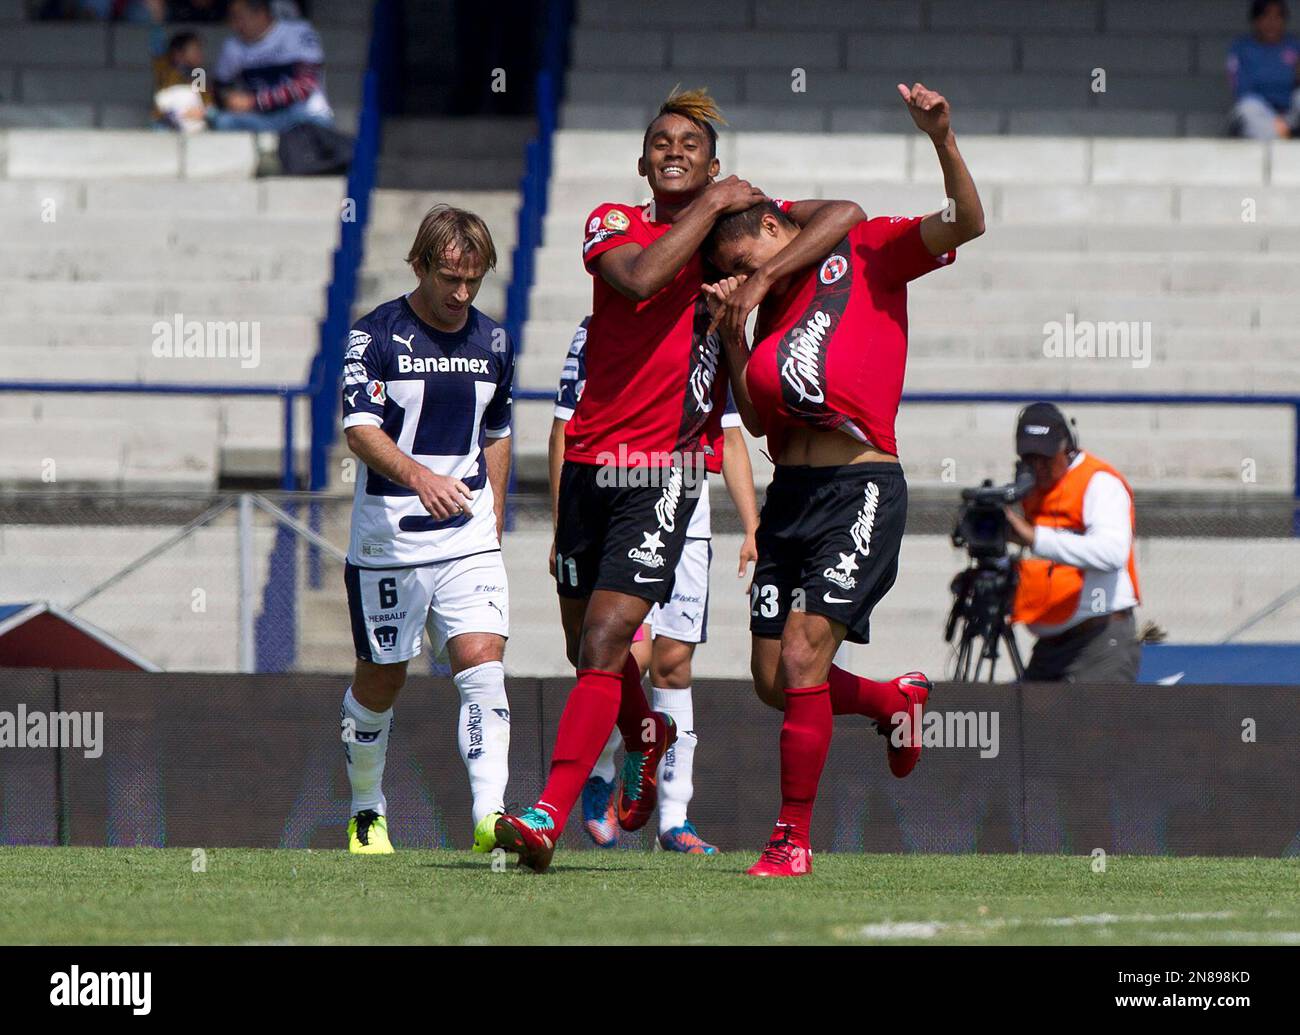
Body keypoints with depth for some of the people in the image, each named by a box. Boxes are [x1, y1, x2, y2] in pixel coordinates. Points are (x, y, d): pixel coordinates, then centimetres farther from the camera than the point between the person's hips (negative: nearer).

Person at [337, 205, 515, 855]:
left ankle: (491, 816, -24)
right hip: (388, 541, -3)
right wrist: (417, 475, -36)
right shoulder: (375, 335, -7)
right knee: (381, 680, 9)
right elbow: (360, 429, -19)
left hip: (470, 539, 3)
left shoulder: (494, 343, 9)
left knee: (483, 666, -15)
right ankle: (367, 813, 30)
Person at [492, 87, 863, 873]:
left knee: (602, 644, -15)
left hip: (666, 469, -3)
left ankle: (549, 817, -20)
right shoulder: (614, 223, 6)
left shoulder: (740, 220, 5)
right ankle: (645, 737, 46)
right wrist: (712, 207, -12)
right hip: (590, 458, 3)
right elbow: (639, 278, -16)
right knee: (587, 643, 15)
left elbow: (840, 216, -5)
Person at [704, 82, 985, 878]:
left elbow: (967, 223, -10)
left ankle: (794, 839, -7)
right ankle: (895, 700, 35)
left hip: (861, 487, -7)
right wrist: (733, 330, 3)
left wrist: (943, 140, -24)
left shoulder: (868, 251, 2)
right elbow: (755, 416, 14)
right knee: (773, 680, 6)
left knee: (803, 656, -15)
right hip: (791, 493, 7)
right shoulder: (773, 306, 19)